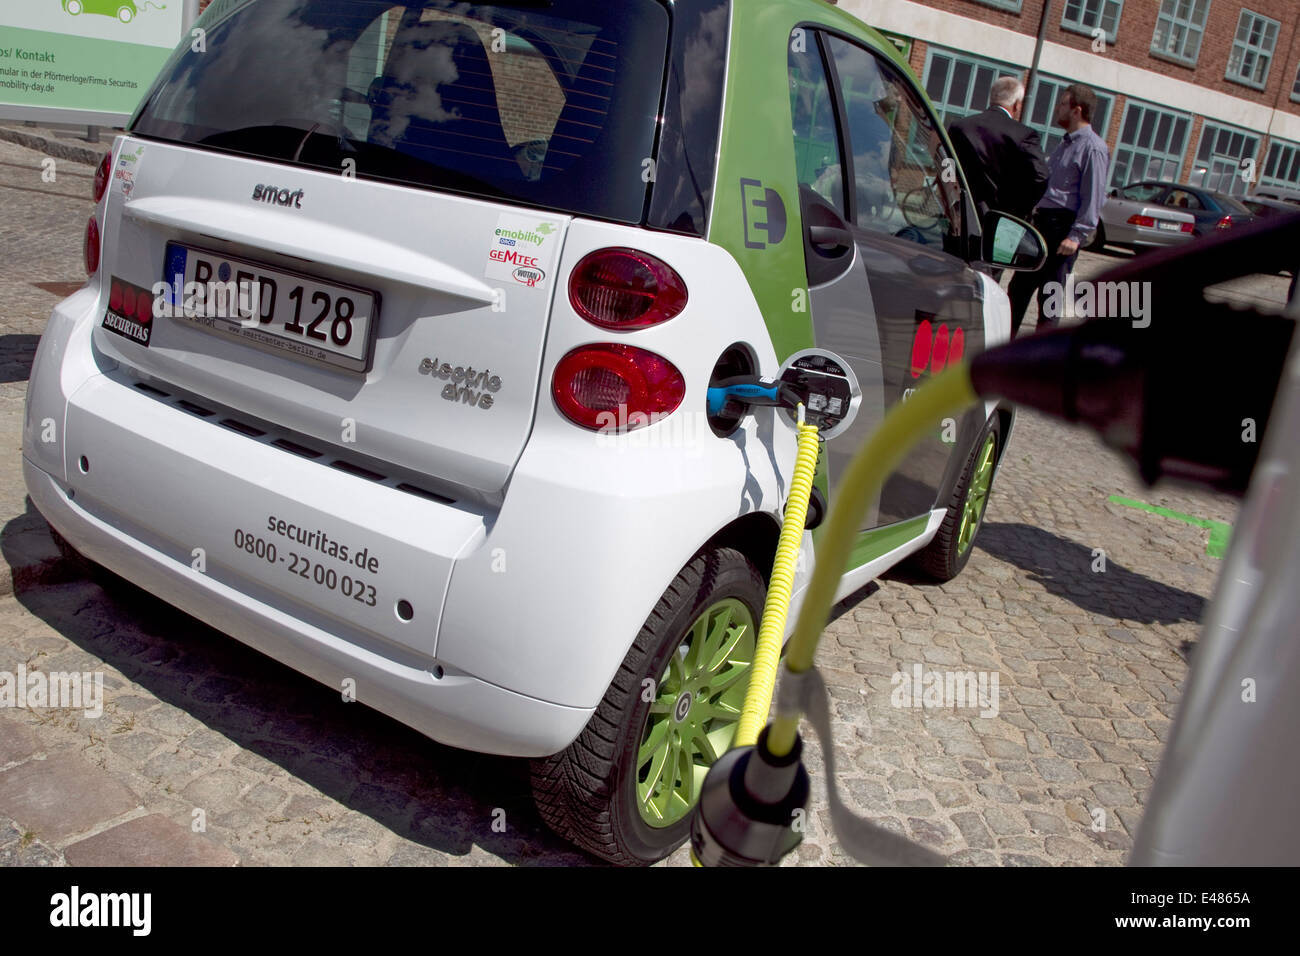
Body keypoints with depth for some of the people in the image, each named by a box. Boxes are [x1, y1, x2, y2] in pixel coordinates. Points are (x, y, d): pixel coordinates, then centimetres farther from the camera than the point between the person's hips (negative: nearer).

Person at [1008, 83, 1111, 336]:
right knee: (1019, 286, 12)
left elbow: (1093, 197, -16)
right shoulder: (1067, 143, 18)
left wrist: (1076, 236, -21)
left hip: (1064, 226, -9)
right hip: (1043, 221, 9)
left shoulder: (1093, 147, -11)